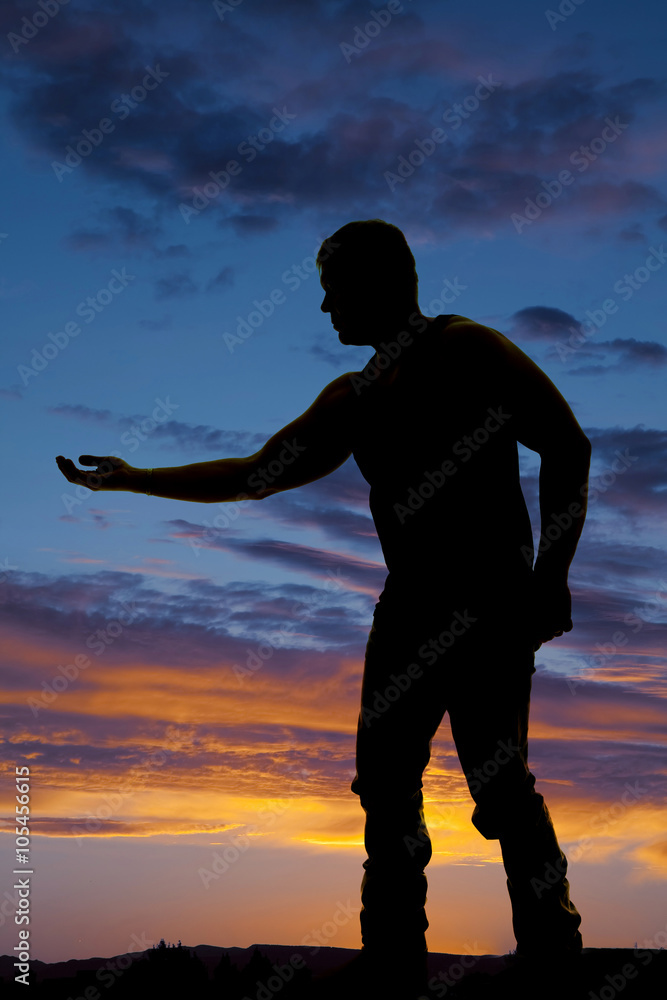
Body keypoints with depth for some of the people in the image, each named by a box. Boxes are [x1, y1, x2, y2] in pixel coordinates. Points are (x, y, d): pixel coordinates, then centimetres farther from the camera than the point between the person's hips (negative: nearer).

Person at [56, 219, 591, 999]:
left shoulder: (468, 350, -2)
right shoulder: (352, 397, 18)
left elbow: (567, 447, -5)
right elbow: (254, 474, 20)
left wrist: (550, 575, -11)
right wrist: (133, 480, 18)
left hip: (490, 608, -7)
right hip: (409, 608, 7)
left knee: (497, 777, -13)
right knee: (385, 776, 4)